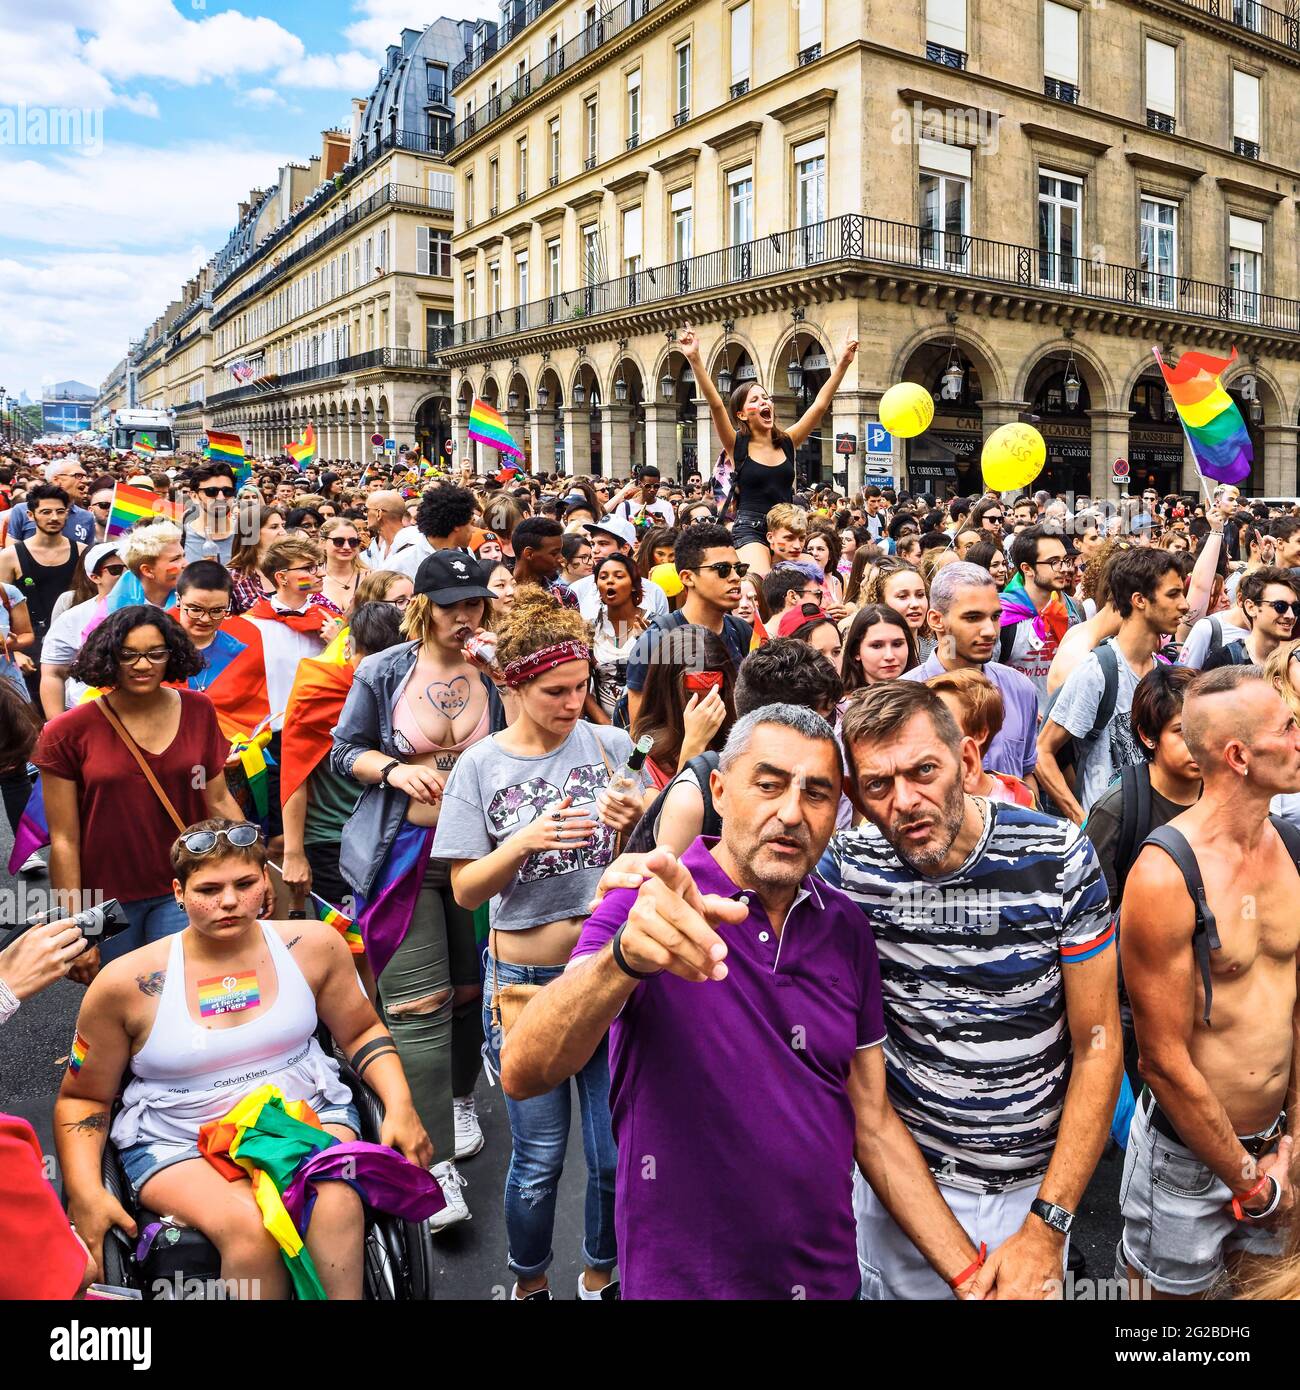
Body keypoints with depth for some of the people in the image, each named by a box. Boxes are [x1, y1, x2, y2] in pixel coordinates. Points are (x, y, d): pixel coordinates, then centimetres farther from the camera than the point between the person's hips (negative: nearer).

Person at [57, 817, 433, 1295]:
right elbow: (83, 1097, 6)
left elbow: (361, 1031, 10)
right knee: (249, 1225, -33)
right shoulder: (126, 983, -7)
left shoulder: (312, 945, -3)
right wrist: (84, 1191, -10)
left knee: (336, 1202, -32)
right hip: (179, 1144, -1)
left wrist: (399, 1107, -5)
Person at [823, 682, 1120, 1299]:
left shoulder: (1058, 856, -16)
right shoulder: (846, 866, -14)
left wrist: (1046, 1228, -14)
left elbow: (1098, 1044, -12)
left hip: (1037, 1182, 0)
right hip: (899, 1177, 1)